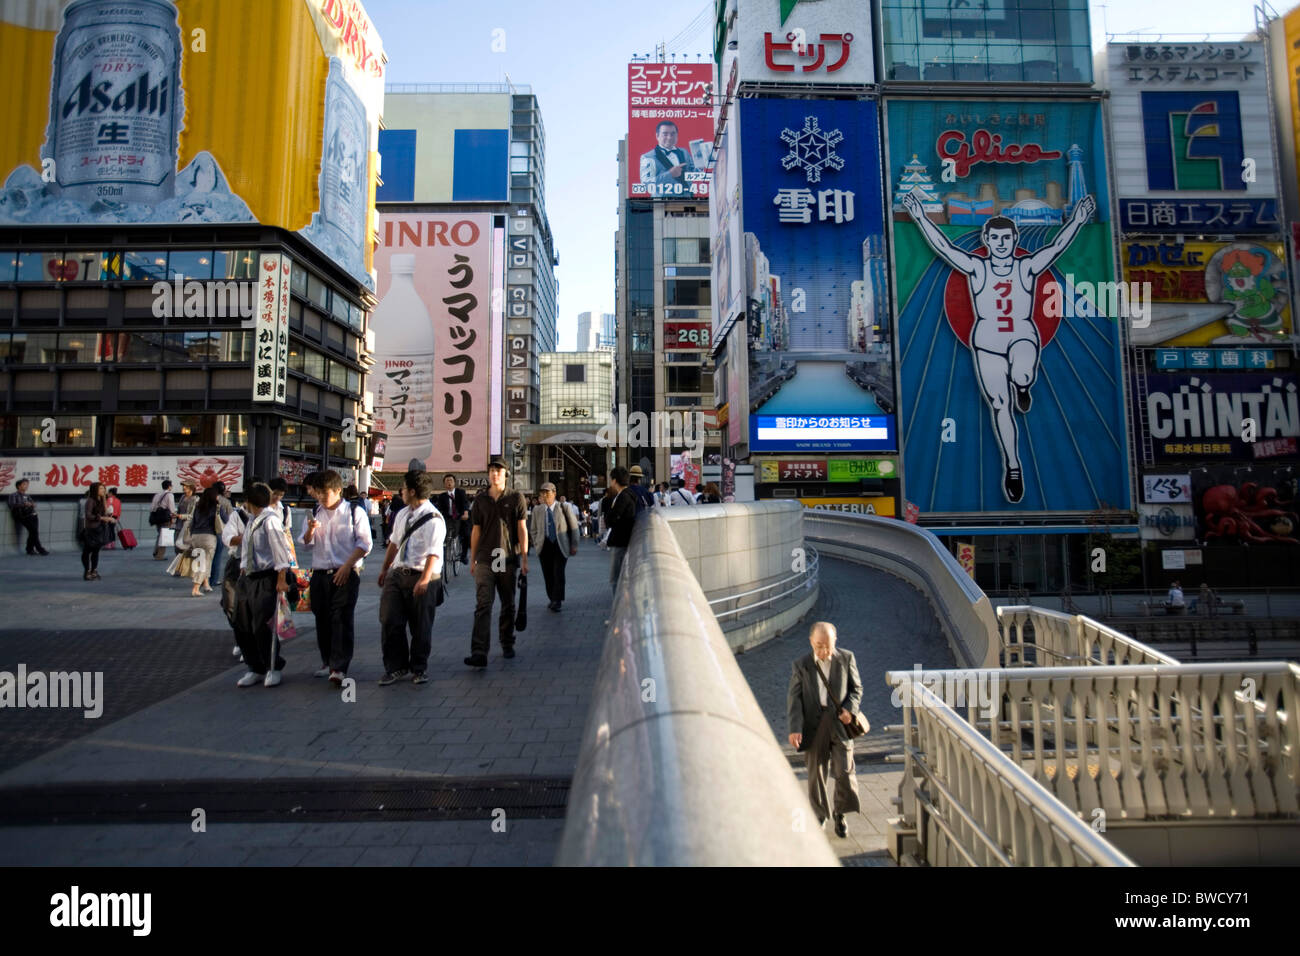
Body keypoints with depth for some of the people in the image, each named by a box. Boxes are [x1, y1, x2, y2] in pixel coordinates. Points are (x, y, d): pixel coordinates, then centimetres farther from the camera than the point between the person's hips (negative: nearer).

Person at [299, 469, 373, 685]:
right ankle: (327, 662, 26)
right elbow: (306, 544, 13)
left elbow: (364, 544, -6)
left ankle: (339, 669, -11)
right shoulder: (314, 513, 14)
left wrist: (347, 566, -14)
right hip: (319, 574, 5)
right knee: (322, 619, 11)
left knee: (342, 620, -9)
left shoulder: (354, 512, -2)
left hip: (345, 575, -5)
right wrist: (310, 530, -9)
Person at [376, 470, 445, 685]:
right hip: (397, 573, 7)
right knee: (390, 622, 5)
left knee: (420, 627, 7)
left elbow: (433, 553, -22)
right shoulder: (402, 514, 10)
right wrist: (385, 569, 23)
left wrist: (423, 580, -29)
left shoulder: (433, 519, -15)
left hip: (421, 577, -6)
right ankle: (395, 667, 21)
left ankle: (419, 668, 25)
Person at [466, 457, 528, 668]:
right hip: (485, 560, 0)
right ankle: (479, 653, -11)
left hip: (509, 558, 0)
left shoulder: (516, 498, 2)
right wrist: (472, 559, 9)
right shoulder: (480, 500, 7)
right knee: (483, 606, -7)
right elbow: (476, 531, 10)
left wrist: (524, 558, -4)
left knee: (508, 605, 11)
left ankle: (507, 644, 26)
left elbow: (522, 529, 0)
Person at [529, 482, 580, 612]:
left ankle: (557, 601, -6)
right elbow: (533, 530, 17)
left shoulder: (563, 507, -1)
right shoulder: (537, 510, 7)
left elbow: (574, 527, 3)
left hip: (561, 546, -3)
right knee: (548, 575, 4)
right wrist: (537, 544, 6)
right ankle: (552, 599, 19)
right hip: (544, 547, 3)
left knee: (558, 573, -13)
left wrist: (574, 545, 0)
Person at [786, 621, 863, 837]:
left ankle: (840, 814, 22)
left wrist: (850, 708, -9)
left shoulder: (846, 658, 1)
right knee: (816, 773, 8)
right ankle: (820, 815, 28)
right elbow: (793, 698, -4)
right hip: (814, 724, 0)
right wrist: (795, 728, -15)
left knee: (844, 771, -2)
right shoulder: (801, 665, -2)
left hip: (840, 722, 0)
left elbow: (856, 687, 9)